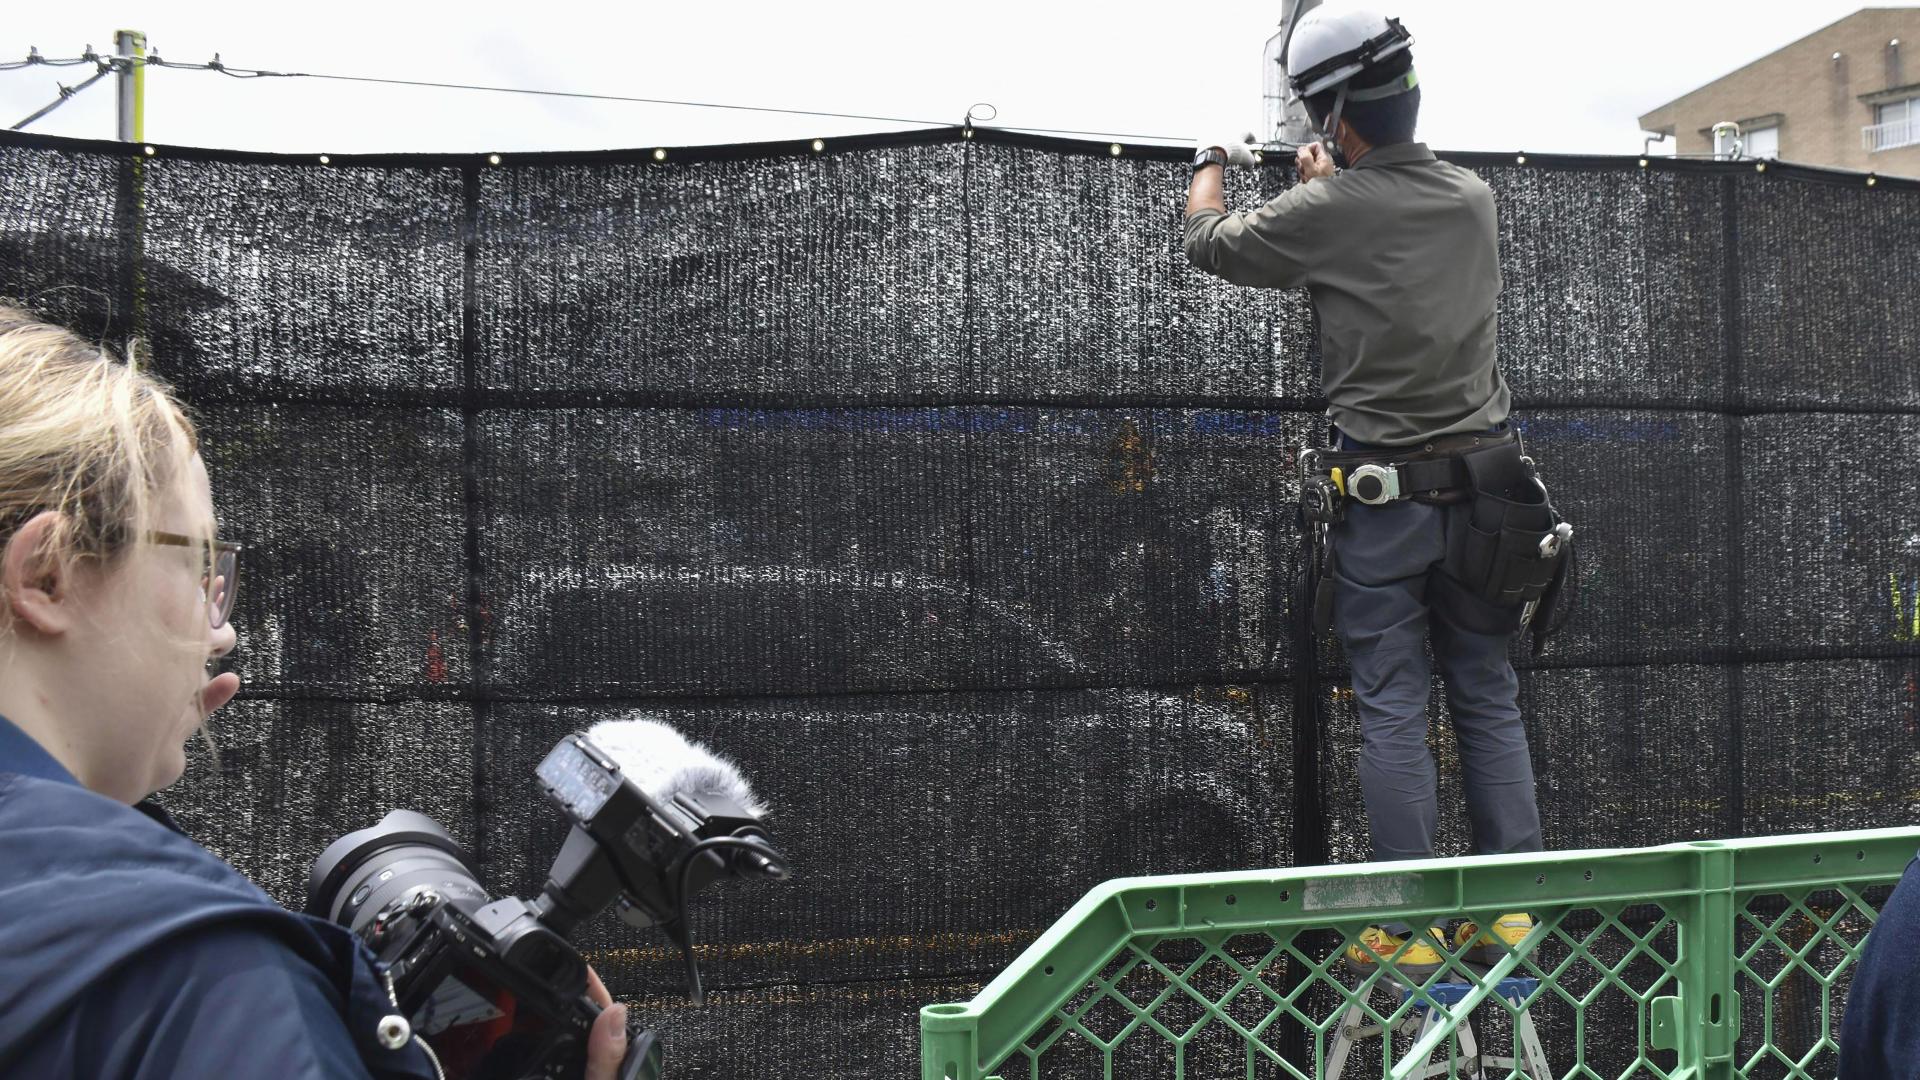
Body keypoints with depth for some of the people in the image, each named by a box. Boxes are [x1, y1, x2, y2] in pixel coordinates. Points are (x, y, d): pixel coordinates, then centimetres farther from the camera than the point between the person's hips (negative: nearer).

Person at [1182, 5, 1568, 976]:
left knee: (1392, 713, 2)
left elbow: (1208, 241, 5)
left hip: (1382, 495, -4)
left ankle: (1410, 929, 4)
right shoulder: (1474, 200, 3)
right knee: (1489, 701, 11)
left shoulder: (1330, 213, -12)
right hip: (1483, 482, 5)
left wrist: (1212, 165, 25)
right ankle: (1511, 909, 15)